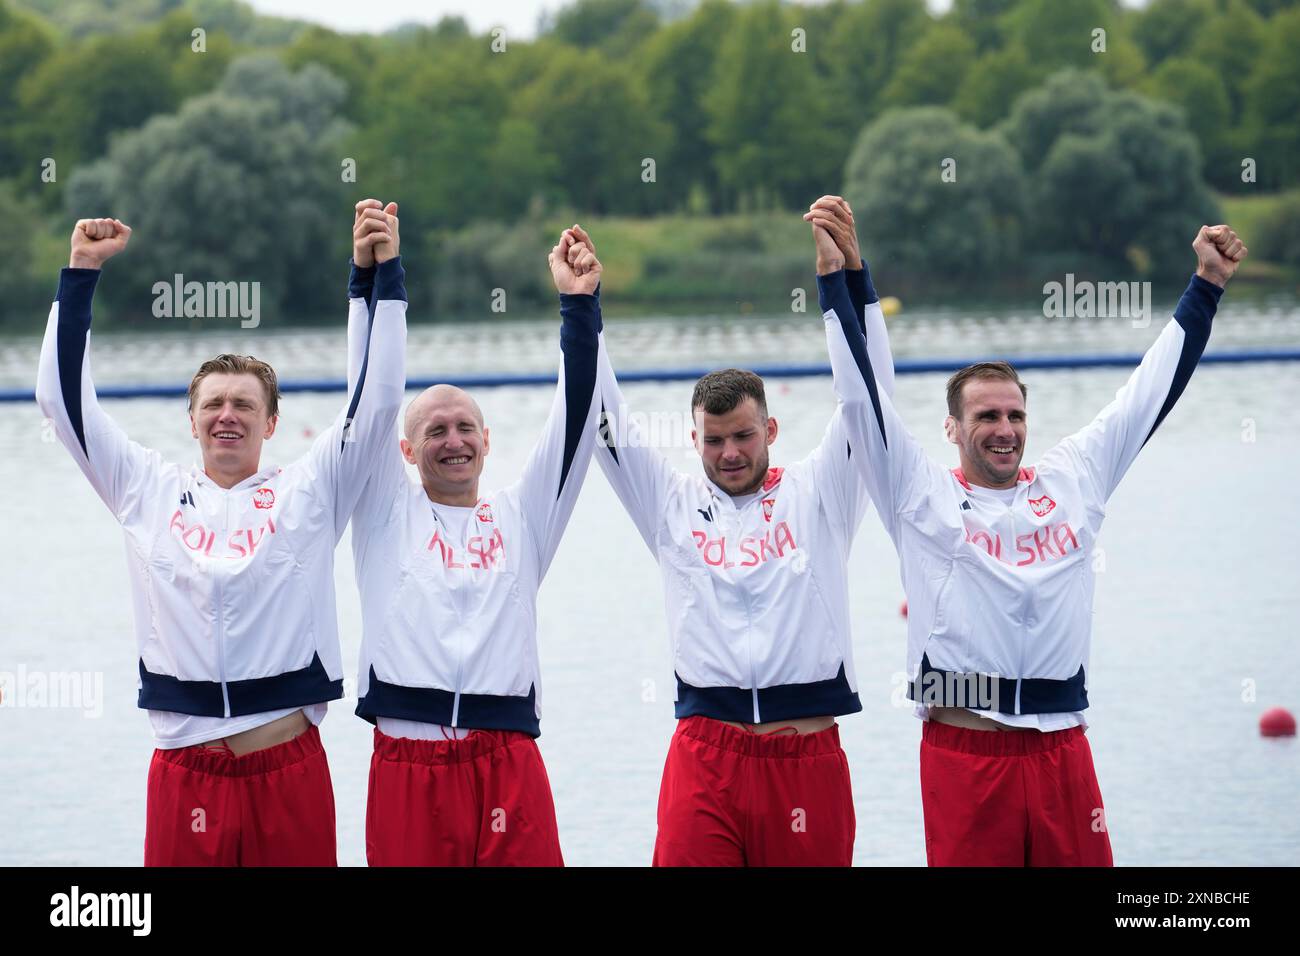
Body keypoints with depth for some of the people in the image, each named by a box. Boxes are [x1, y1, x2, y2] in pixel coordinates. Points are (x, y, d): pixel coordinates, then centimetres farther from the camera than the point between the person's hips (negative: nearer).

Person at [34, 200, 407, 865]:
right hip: (183, 776, 1)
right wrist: (80, 274, 8)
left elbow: (376, 399, 4)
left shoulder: (307, 493, 9)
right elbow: (63, 399, 11)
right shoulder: (149, 491, 12)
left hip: (291, 768, -1)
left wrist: (375, 274, -1)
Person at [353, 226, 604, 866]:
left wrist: (579, 305, 2)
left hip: (509, 765, 1)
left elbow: (574, 415, 10)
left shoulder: (520, 518, 17)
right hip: (407, 763, -1)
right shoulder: (388, 515, 13)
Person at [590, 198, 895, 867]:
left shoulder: (815, 495, 8)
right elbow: (604, 421, 10)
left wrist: (851, 274, -10)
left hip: (806, 756, -1)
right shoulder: (673, 505, 13)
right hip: (704, 755, 1)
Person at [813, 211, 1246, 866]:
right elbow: (862, 394, -1)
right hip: (963, 755, -3)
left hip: (1062, 754, 3)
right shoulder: (922, 495, 4)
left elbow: (1150, 391, 16)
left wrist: (1206, 283, 15)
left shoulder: (1073, 481, 12)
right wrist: (834, 278, -6)